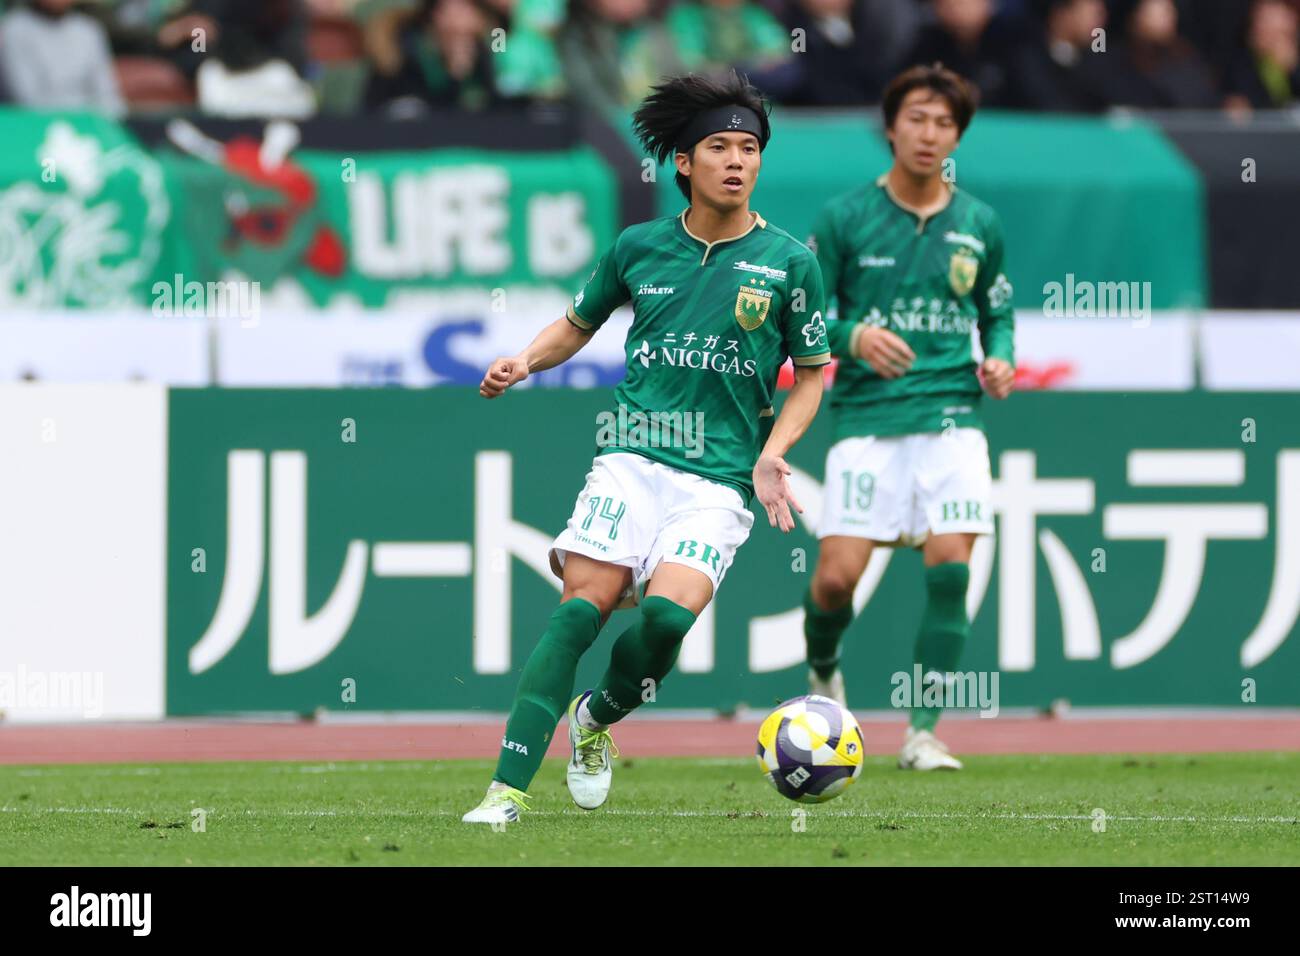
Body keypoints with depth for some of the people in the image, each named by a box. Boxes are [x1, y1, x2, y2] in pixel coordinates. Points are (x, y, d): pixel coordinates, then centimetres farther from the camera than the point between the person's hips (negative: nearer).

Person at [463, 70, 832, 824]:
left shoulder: (789, 263, 2)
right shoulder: (639, 248, 7)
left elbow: (811, 374, 12)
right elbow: (579, 325, 22)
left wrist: (772, 454, -3)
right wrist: (525, 361, 1)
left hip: (720, 478, -1)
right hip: (634, 457, 1)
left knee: (667, 613, -22)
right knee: (582, 605, -16)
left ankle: (596, 719, 11)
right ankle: (509, 789, -18)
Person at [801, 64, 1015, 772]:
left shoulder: (978, 225, 9)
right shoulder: (844, 218, 1)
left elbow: (998, 314, 21)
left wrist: (999, 360, 0)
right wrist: (853, 338, -15)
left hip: (951, 420, 2)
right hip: (866, 420, -1)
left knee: (950, 567, -13)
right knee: (837, 575, -9)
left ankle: (922, 736, -5)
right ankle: (822, 674, 26)